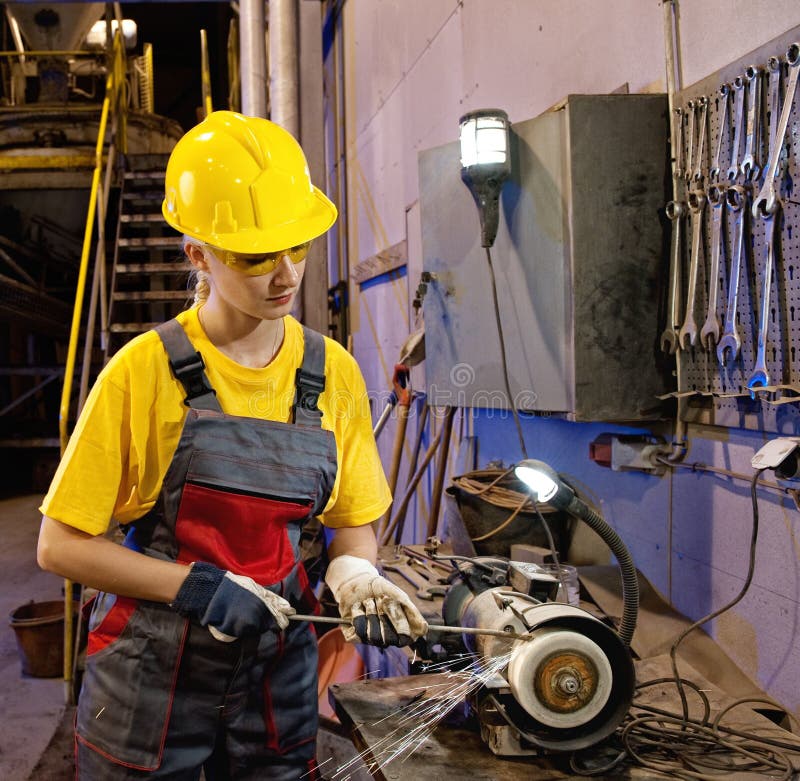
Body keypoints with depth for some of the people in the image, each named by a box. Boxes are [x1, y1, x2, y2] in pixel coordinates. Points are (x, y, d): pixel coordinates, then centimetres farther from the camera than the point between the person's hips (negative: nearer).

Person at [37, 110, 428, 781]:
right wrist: (197, 587, -18)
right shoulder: (145, 370, -14)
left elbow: (353, 521, 8)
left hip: (277, 674, 3)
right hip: (150, 673, -2)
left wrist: (354, 574, -12)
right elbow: (61, 544, -10)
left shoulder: (334, 374, -2)